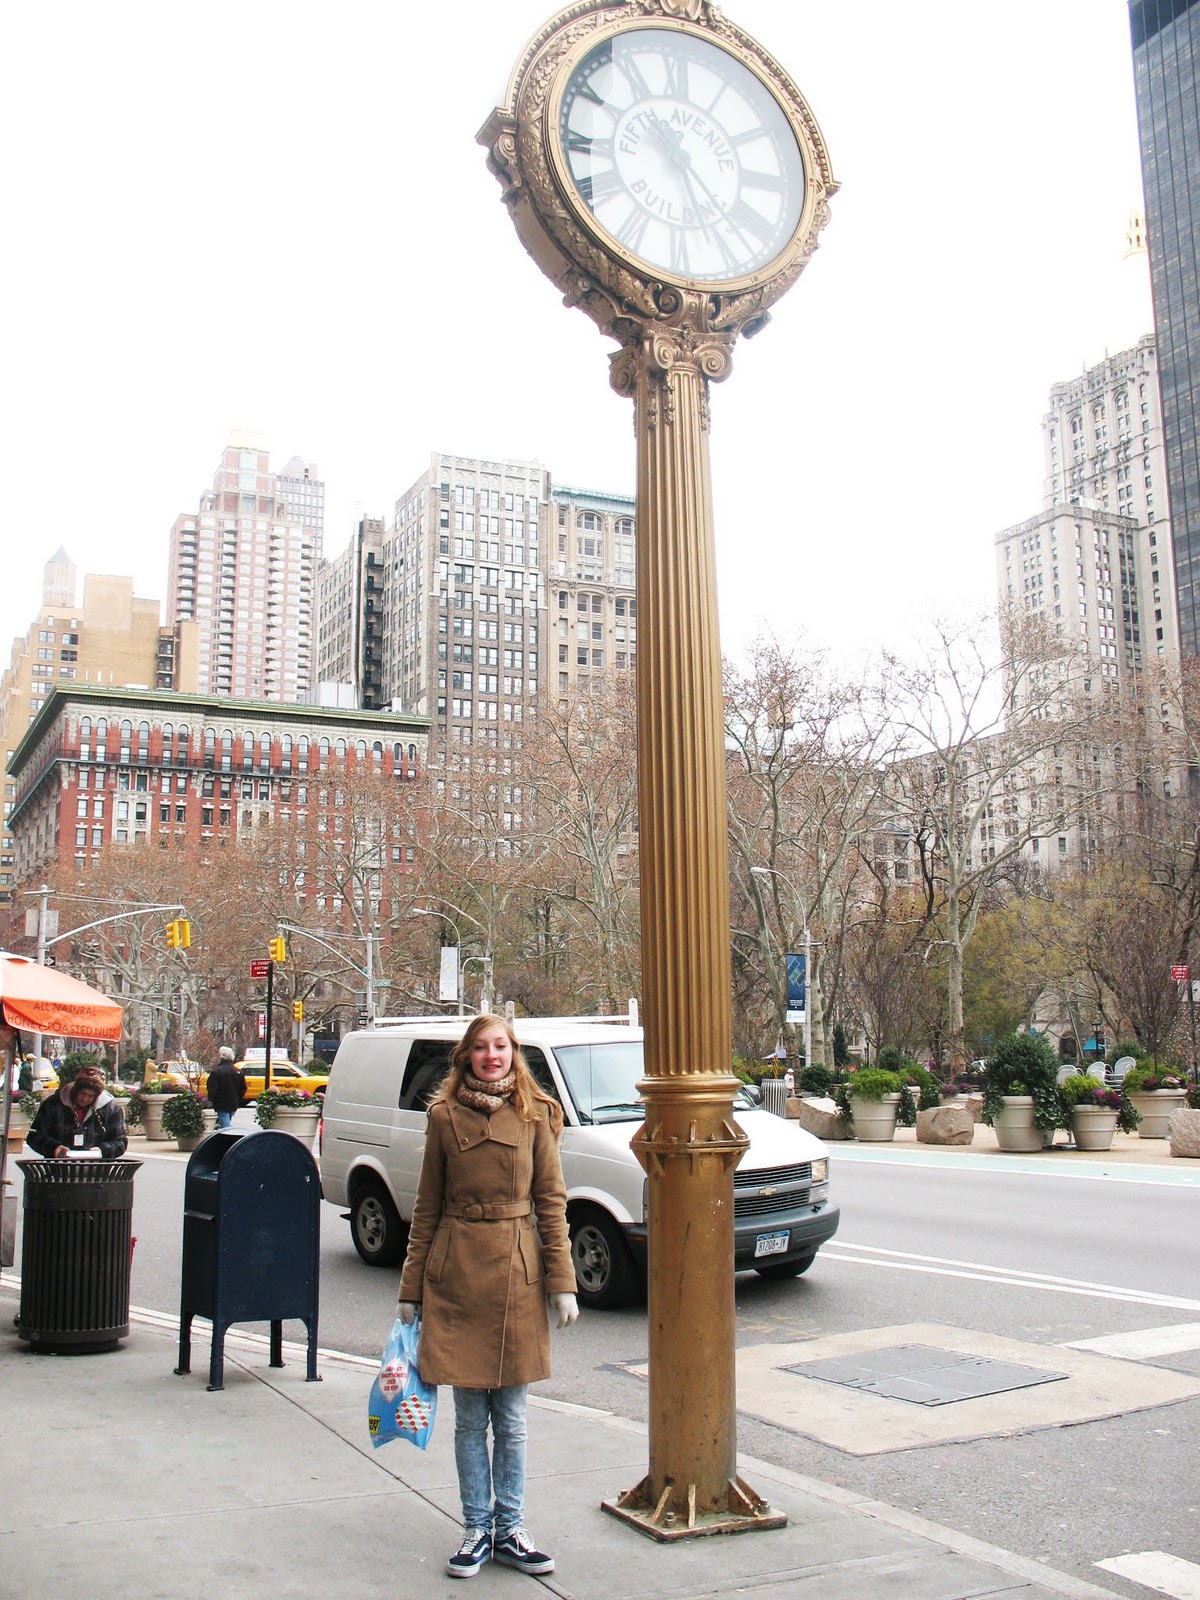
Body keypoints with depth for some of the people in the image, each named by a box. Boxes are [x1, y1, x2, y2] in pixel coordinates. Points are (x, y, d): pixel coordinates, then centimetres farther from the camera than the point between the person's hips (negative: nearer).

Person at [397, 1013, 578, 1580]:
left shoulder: (535, 1113, 2)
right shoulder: (444, 1115, 3)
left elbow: (551, 1200, 2)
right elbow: (426, 1207, 6)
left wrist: (561, 1283, -3)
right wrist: (410, 1289, 5)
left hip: (516, 1275, 0)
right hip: (456, 1276, 0)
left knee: (511, 1418, 8)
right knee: (470, 1417, 7)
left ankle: (509, 1529, 22)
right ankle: (477, 1529, 22)